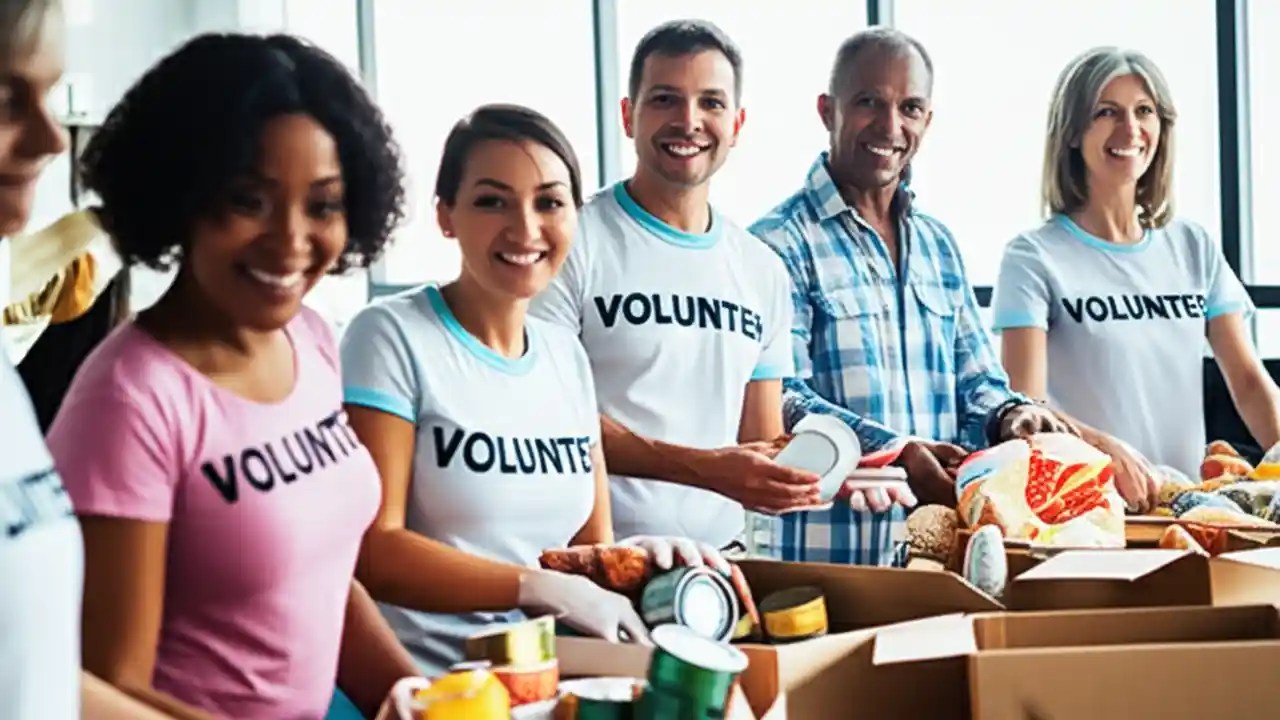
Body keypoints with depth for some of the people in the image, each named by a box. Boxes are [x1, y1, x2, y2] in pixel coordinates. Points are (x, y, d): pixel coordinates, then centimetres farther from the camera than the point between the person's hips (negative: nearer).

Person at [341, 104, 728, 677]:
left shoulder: (566, 354, 13)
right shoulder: (391, 338, -8)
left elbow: (589, 544, 14)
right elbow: (370, 551, -15)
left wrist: (638, 554, -8)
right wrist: (543, 589, -19)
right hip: (422, 686, -6)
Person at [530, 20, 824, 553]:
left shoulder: (764, 272, 14)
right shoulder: (571, 243, -5)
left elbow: (763, 445, 16)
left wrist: (804, 474, -8)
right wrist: (704, 468, -20)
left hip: (720, 554, 6)